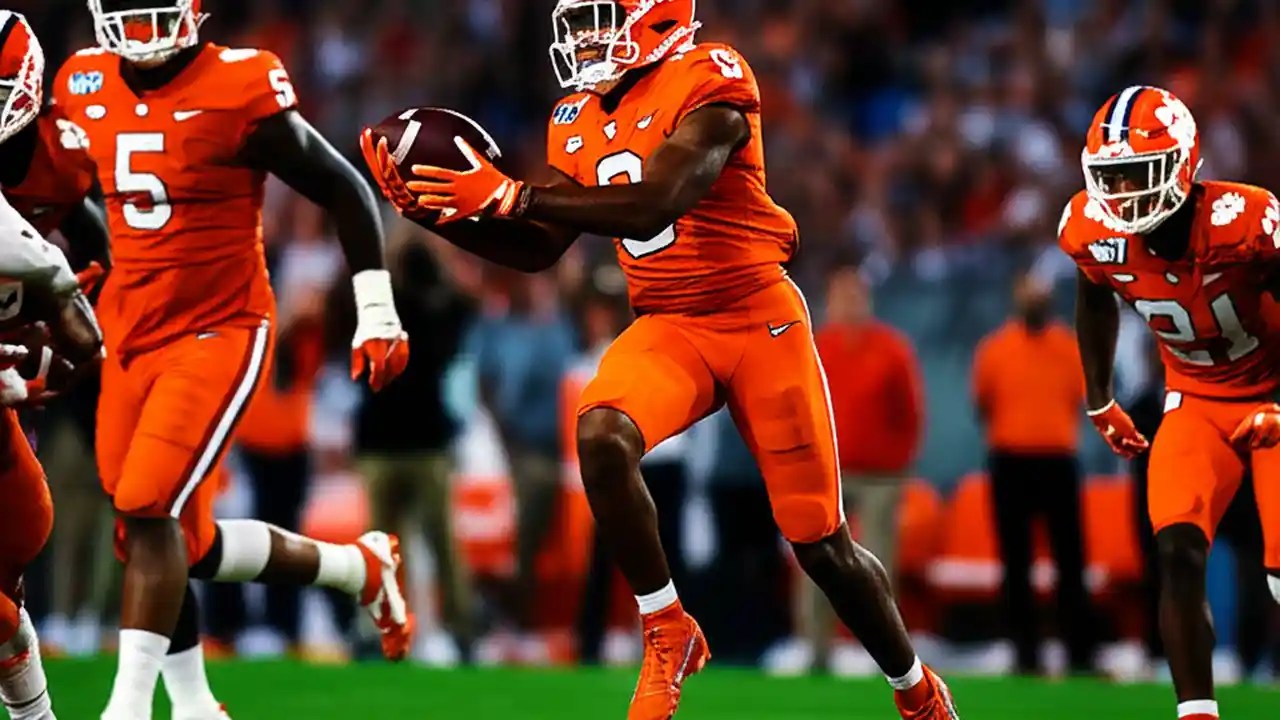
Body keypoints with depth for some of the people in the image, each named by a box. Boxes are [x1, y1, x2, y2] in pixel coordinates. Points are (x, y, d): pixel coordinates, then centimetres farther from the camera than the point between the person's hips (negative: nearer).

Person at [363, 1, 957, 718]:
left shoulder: (709, 82, -17)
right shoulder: (579, 121, 7)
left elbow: (654, 207, -28)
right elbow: (539, 250, 10)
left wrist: (511, 197, -30)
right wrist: (430, 208, -5)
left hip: (759, 320, -5)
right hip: (666, 329, 5)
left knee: (823, 545, 1)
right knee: (602, 434, -29)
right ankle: (667, 631, -14)